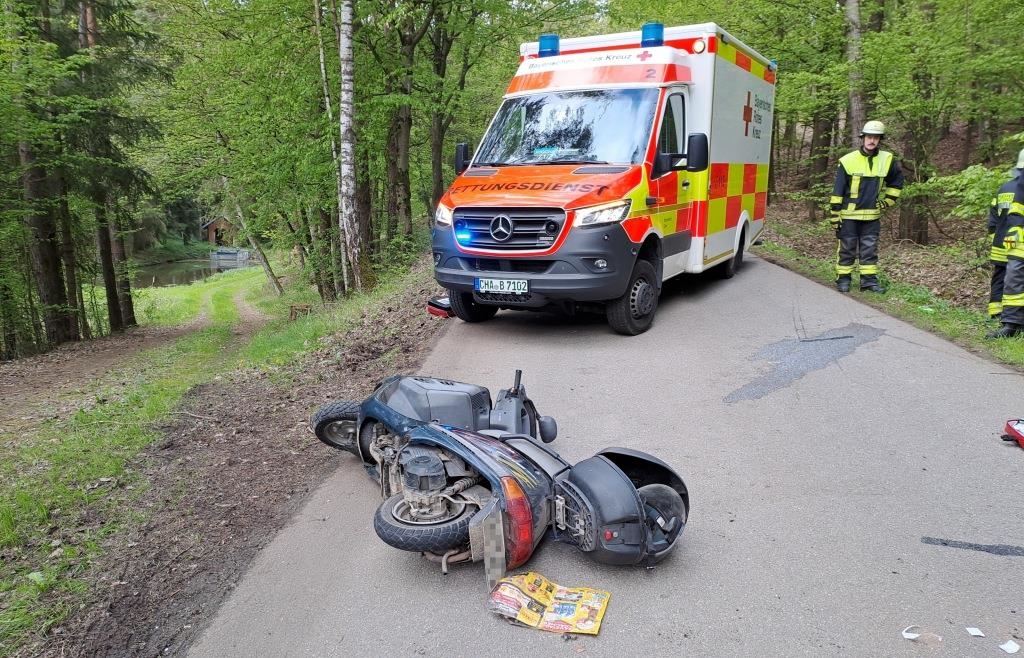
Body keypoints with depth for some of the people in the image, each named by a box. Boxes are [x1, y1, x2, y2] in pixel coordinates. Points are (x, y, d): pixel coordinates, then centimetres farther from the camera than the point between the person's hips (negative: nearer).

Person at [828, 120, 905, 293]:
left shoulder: (887, 160, 3)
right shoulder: (848, 161, -7)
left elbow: (897, 181, 20)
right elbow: (837, 190, -6)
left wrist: (887, 201, 11)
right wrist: (834, 214, -8)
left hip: (872, 215, 3)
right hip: (849, 215, -3)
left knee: (870, 249, 7)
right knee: (847, 249, 4)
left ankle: (869, 280, 14)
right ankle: (843, 279, 13)